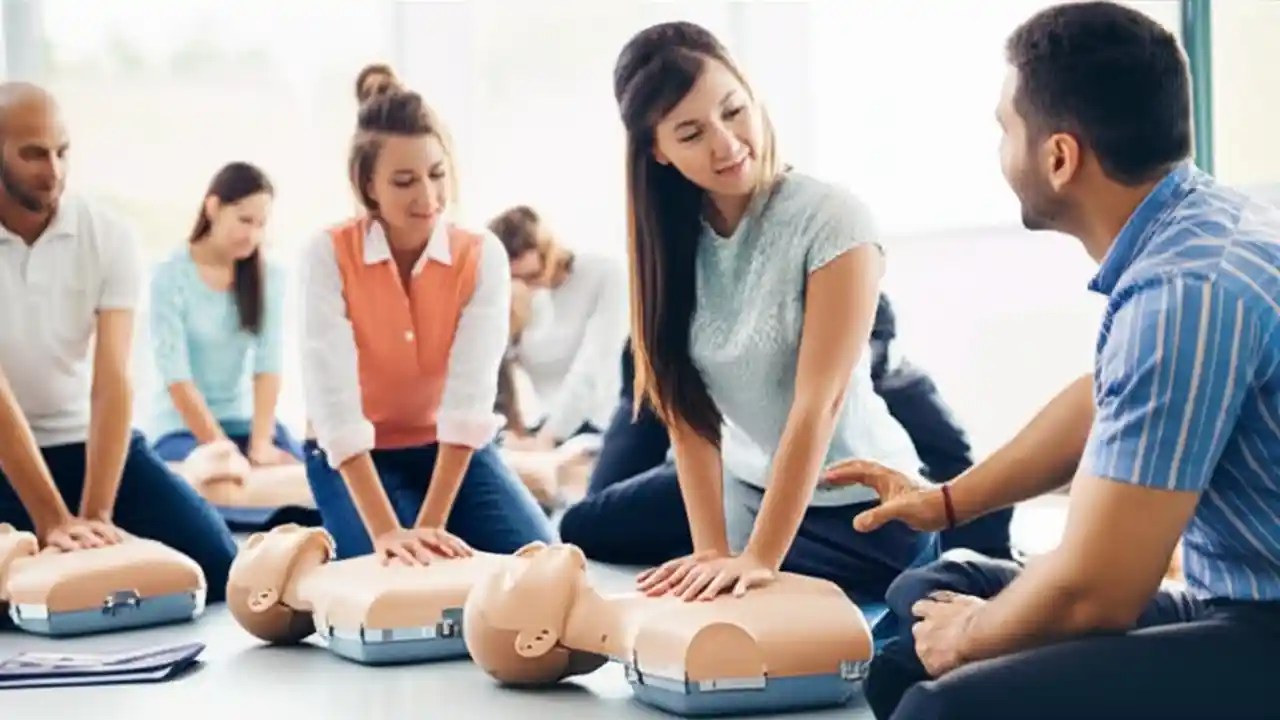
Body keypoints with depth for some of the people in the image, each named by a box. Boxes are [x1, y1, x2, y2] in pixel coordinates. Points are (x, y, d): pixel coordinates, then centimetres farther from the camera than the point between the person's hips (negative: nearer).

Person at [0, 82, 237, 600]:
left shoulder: (109, 237, -9)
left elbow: (112, 382, -17)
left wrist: (95, 514, -28)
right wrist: (52, 520, -30)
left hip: (91, 440, 2)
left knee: (217, 564, -15)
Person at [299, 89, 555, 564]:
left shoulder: (483, 256, -16)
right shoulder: (328, 255, -20)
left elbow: (470, 395, -24)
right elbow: (334, 400, -29)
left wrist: (432, 524, -33)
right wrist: (385, 530, -38)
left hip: (451, 449, 2)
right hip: (358, 455, -2)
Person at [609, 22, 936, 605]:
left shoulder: (830, 218, -22)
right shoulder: (668, 240, -7)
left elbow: (818, 404, -26)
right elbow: (683, 403, -10)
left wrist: (760, 558, -29)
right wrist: (711, 552, -18)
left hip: (863, 507, -5)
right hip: (748, 494, 5)